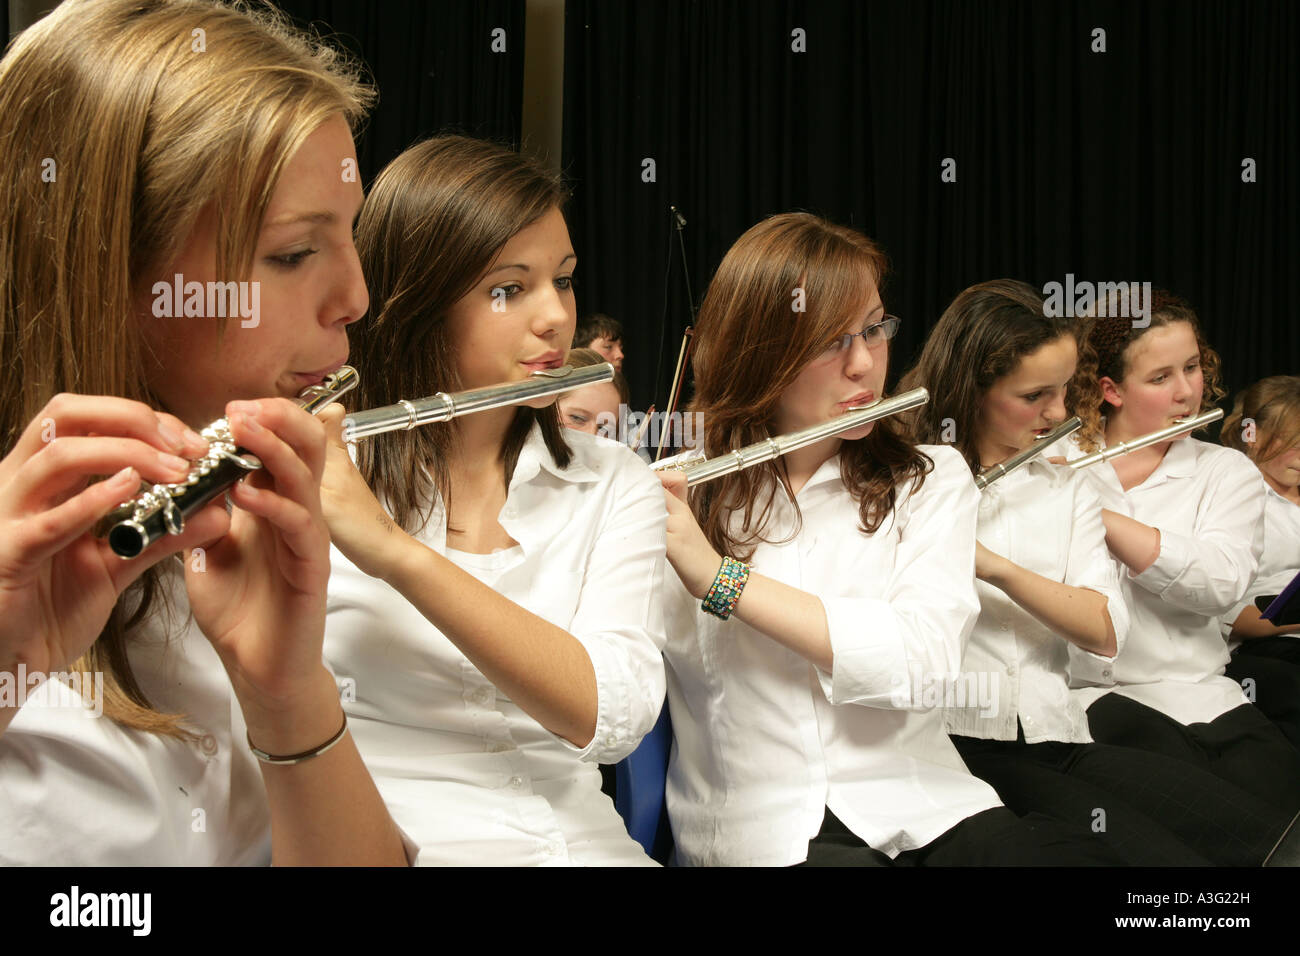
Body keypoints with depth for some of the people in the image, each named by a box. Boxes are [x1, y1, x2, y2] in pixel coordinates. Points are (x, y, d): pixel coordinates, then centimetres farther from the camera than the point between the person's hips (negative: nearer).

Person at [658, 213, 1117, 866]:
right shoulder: (673, 493, 5)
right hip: (758, 826, -2)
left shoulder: (932, 481, 9)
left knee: (1086, 856, -27)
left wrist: (720, 577, -17)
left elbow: (923, 664, -10)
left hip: (918, 808, 2)